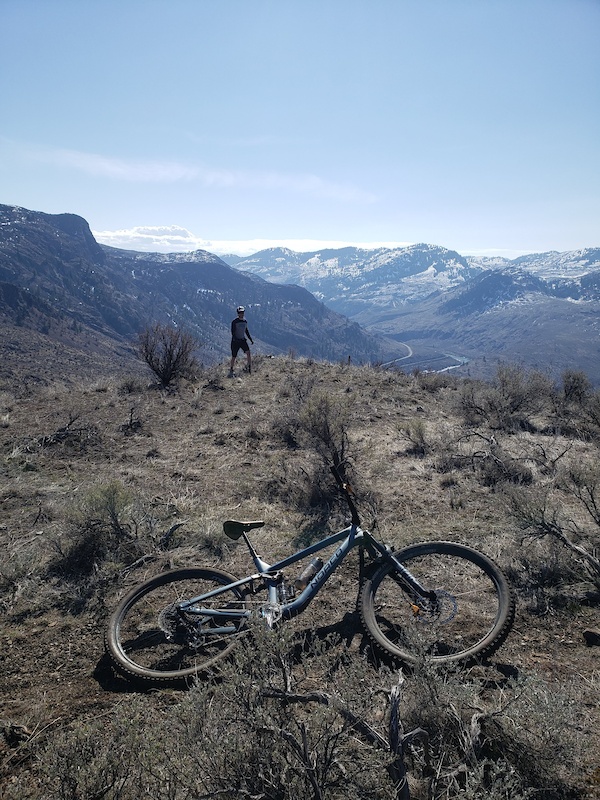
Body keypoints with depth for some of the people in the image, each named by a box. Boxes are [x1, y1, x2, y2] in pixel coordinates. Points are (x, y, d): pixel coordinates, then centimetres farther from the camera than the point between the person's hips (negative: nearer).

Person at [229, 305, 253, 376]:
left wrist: (251, 339, 15)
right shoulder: (234, 322, -12)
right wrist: (235, 339, -30)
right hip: (235, 341, -5)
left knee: (248, 352, -12)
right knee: (234, 357, 1)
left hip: (243, 340, 5)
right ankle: (231, 371, 17)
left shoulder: (245, 321, 6)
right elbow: (232, 332, -16)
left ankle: (250, 369, -6)